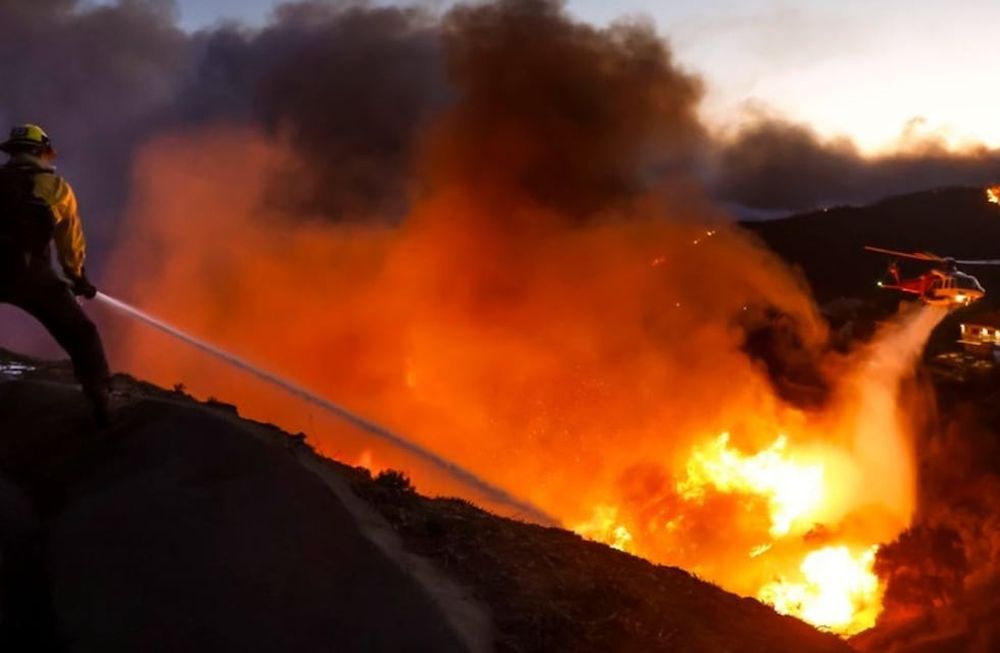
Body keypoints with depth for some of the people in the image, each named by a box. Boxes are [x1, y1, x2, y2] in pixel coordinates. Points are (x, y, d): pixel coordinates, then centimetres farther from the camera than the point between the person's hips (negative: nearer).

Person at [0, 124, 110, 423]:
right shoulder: (55, 186, 12)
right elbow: (71, 241, 14)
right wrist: (79, 278, 29)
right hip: (27, 270, -2)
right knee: (81, 335, 8)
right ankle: (102, 403, -2)